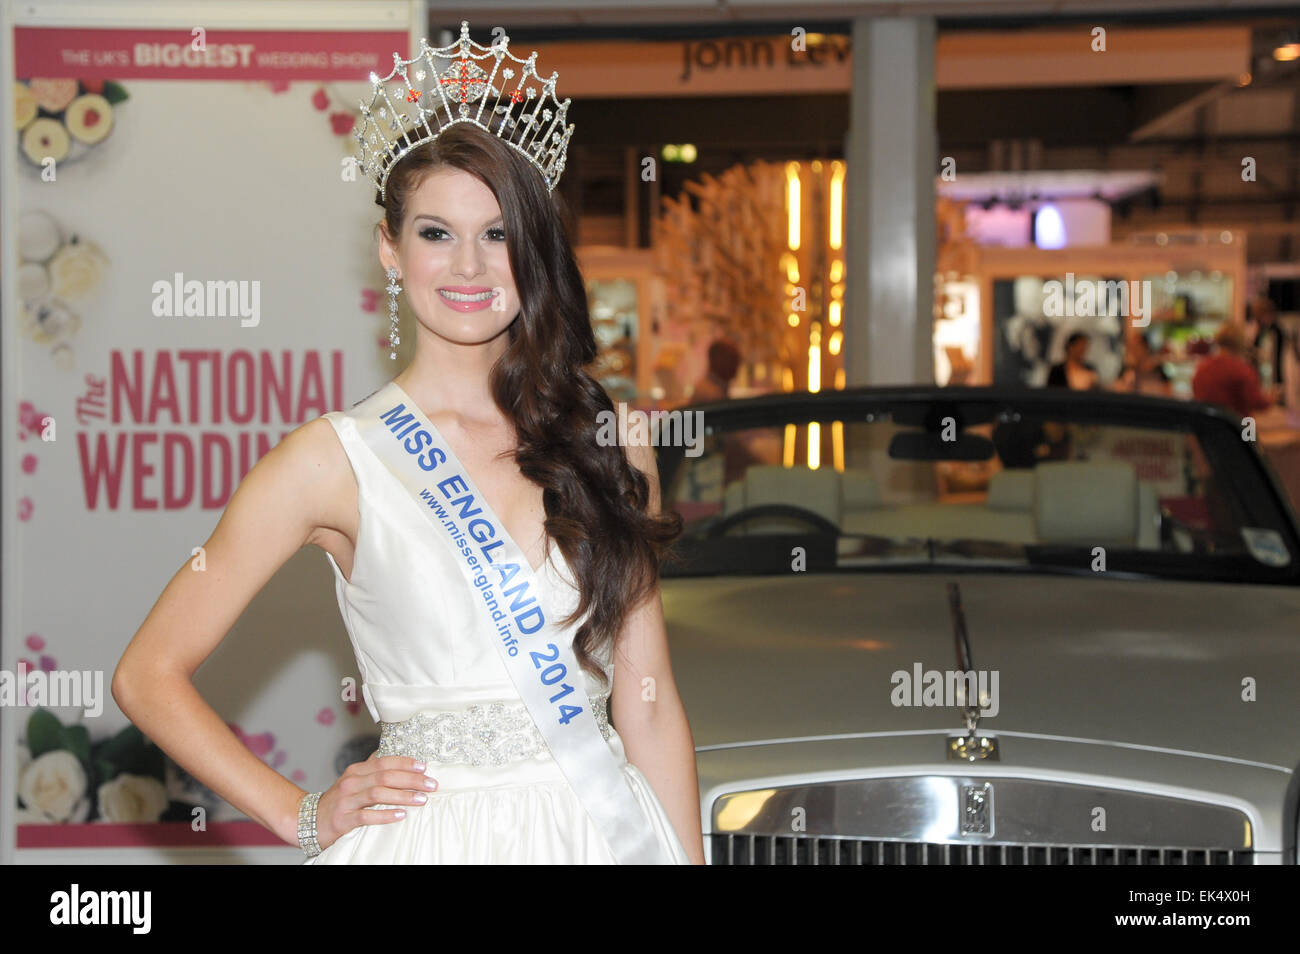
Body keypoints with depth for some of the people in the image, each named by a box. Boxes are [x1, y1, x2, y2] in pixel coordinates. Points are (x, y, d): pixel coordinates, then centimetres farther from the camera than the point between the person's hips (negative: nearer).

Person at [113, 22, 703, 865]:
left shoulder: (610, 447, 4)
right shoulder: (336, 461, -5)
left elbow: (646, 701, 5)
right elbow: (149, 676, -2)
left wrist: (690, 855, -1)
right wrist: (303, 819, -4)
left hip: (610, 825, 3)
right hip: (432, 836, -3)